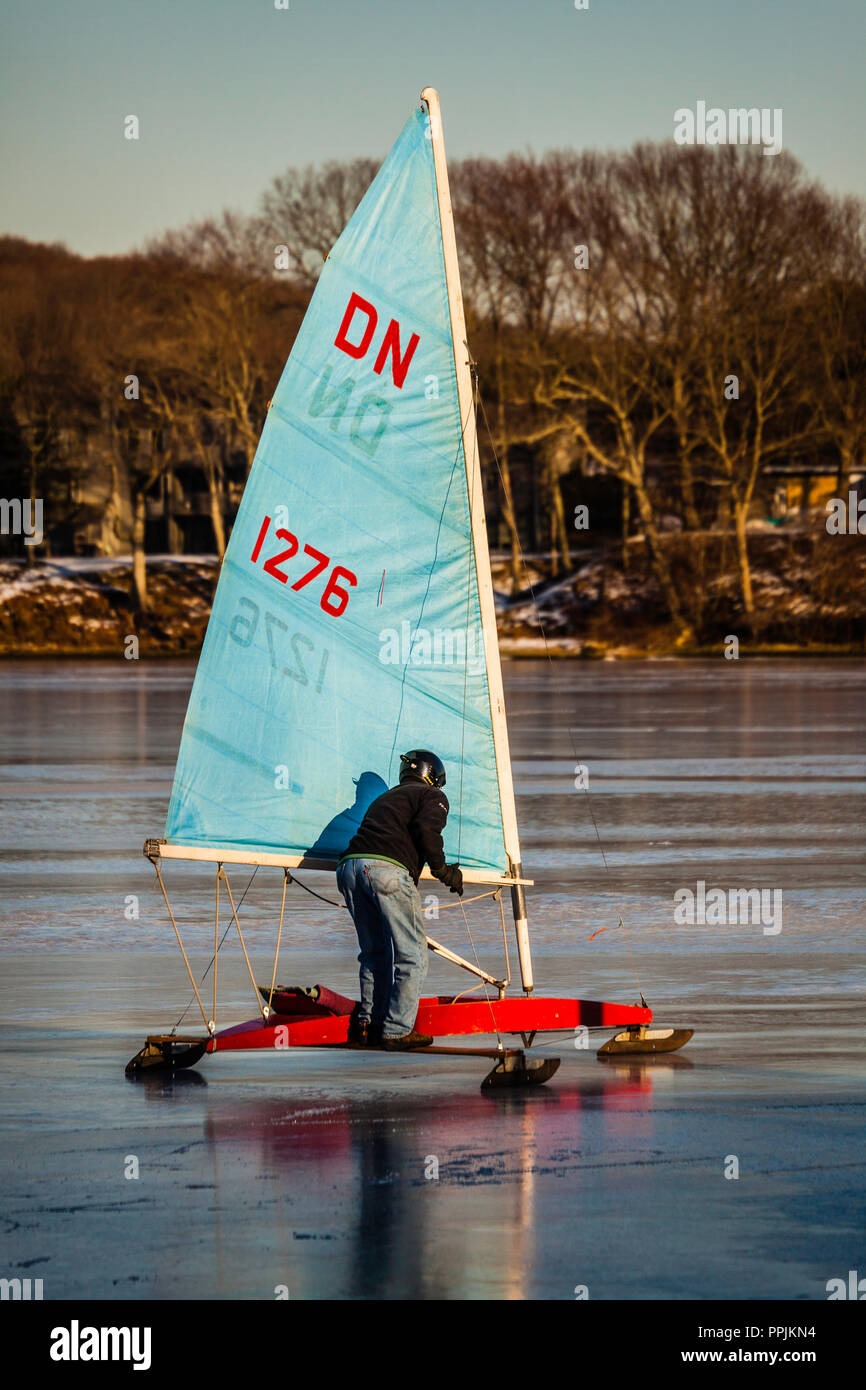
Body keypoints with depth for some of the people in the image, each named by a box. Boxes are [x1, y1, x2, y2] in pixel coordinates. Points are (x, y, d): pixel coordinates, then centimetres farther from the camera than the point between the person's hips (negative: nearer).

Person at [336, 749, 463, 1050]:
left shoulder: (385, 798, 35)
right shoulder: (433, 796, 15)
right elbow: (426, 830, -5)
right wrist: (443, 871, 6)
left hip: (349, 867, 7)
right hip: (387, 869, -7)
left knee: (375, 953, 19)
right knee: (412, 954, 1)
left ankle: (368, 1024, 13)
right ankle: (396, 1032, -4)